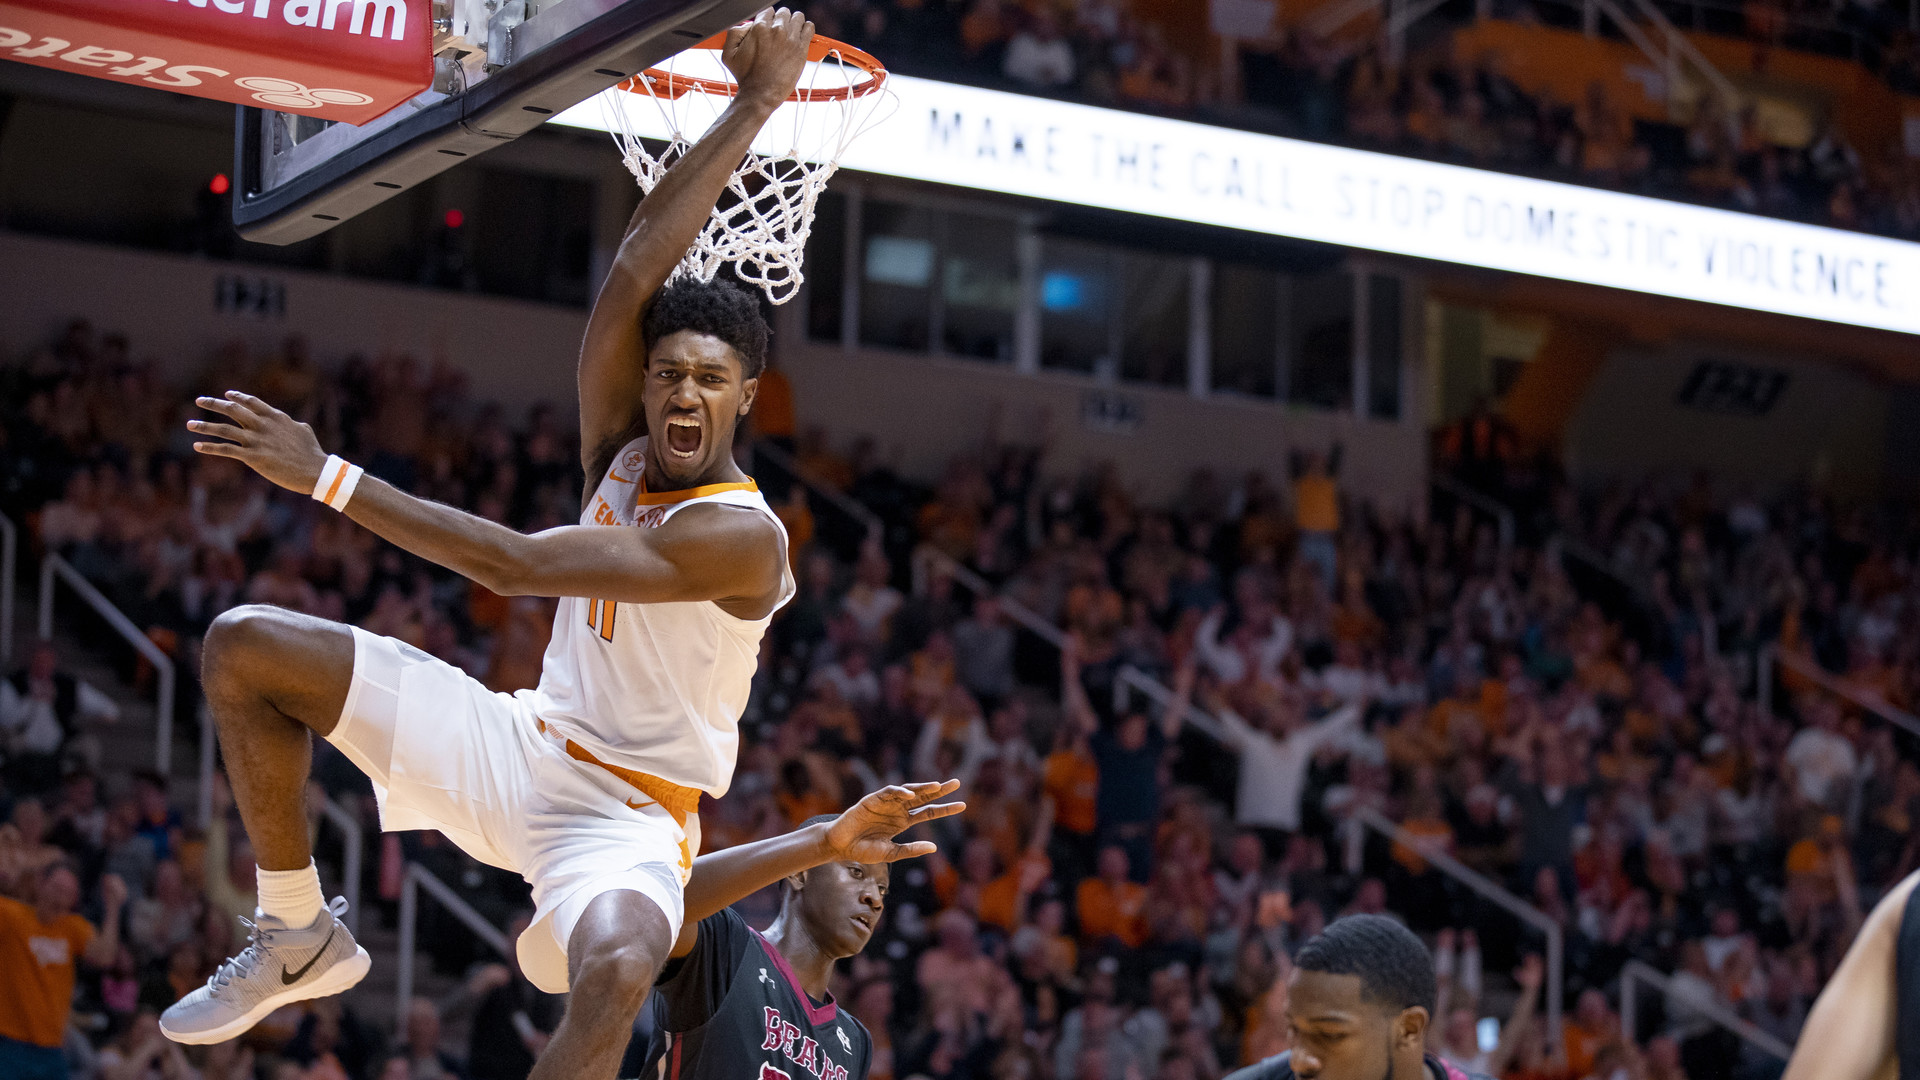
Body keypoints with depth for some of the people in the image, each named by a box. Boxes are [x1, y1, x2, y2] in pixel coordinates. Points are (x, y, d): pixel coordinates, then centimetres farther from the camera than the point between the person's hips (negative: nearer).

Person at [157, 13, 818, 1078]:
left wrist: (325, 477, -29)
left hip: (625, 810, -7)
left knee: (616, 970, -44)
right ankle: (298, 937, 9)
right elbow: (635, 270, -10)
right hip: (525, 742, 7)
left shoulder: (742, 535, -21)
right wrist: (753, 107, -12)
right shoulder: (619, 450, 1)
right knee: (244, 646, -3)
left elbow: (515, 566, -29)